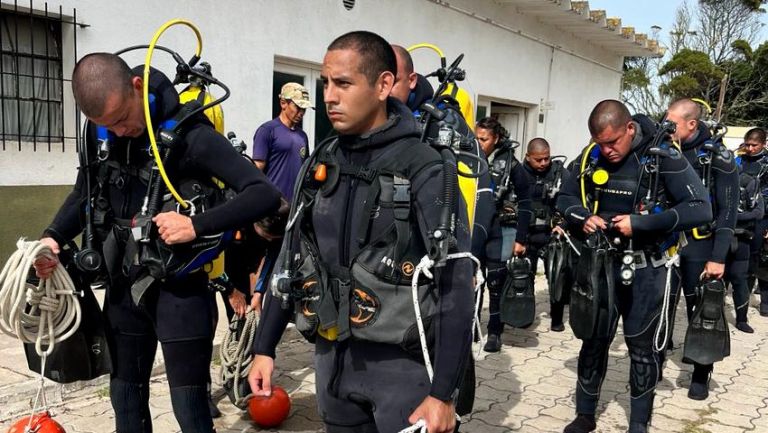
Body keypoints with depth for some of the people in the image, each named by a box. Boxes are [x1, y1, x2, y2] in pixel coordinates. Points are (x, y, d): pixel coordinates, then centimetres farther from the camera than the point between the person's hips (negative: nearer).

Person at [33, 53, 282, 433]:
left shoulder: (188, 134, -20)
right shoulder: (98, 131, -1)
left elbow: (265, 195, -24)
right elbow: (86, 194, 15)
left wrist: (196, 225, -33)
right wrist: (52, 237, -2)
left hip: (179, 288, -6)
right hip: (123, 285, 6)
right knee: (126, 400, 18)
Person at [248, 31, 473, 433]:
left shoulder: (425, 169, -14)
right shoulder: (321, 162, 4)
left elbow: (454, 286, -16)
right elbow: (292, 258, 10)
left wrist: (442, 393, -17)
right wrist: (264, 347, 10)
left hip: (400, 363, -5)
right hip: (331, 357, 6)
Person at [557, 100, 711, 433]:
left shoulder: (663, 157, -14)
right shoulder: (592, 156, -1)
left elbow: (701, 209, -18)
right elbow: (565, 198, 11)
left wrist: (640, 223, -24)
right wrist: (583, 217, -11)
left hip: (645, 269, -4)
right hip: (600, 264, 4)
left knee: (642, 347, 8)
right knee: (593, 340, 13)